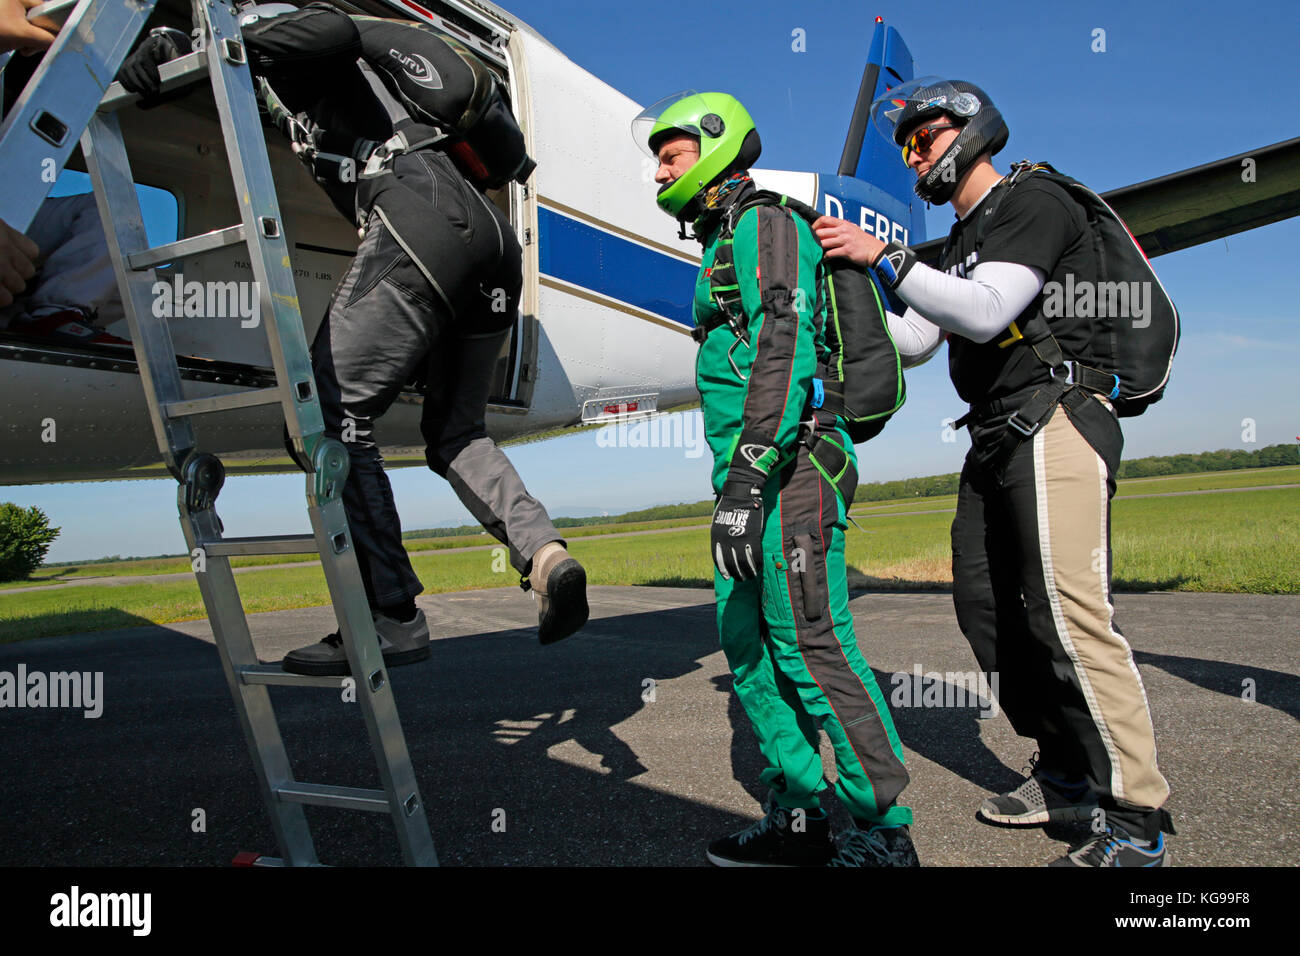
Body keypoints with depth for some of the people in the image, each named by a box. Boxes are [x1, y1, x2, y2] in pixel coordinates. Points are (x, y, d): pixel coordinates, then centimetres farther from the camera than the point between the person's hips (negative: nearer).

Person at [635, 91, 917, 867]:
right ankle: (799, 817, 18)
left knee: (809, 642, -10)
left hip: (792, 466, -10)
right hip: (756, 474, 10)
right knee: (747, 640, 9)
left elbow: (784, 347, -19)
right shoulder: (723, 248, 27)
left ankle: (884, 830, 2)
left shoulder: (765, 226, -4)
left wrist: (747, 471, -27)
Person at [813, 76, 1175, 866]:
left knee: (1068, 613, -15)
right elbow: (915, 341, 22)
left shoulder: (1034, 202, -4)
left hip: (1053, 423, -9)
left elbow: (987, 313, -19)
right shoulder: (962, 239, 24)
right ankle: (1070, 773, 18)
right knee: (987, 606, 7)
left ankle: (1136, 819, -6)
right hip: (997, 439, 10)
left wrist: (885, 258, -17)